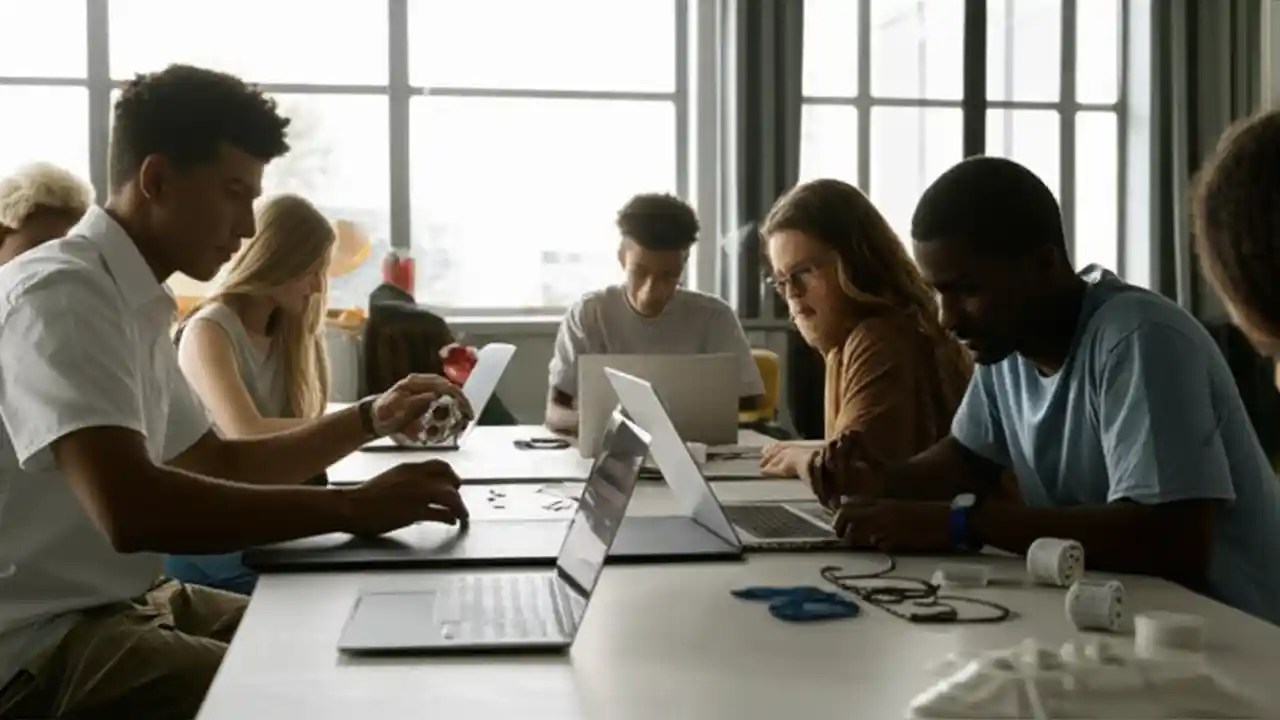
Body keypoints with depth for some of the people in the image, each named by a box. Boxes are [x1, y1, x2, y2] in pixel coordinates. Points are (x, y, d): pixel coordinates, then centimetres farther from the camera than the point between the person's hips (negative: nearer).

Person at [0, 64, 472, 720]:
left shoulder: (133, 303, 11)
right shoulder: (61, 292, -19)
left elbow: (218, 464, 22)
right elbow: (130, 509, -33)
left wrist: (370, 419, 11)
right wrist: (353, 508, -28)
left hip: (126, 603, 9)